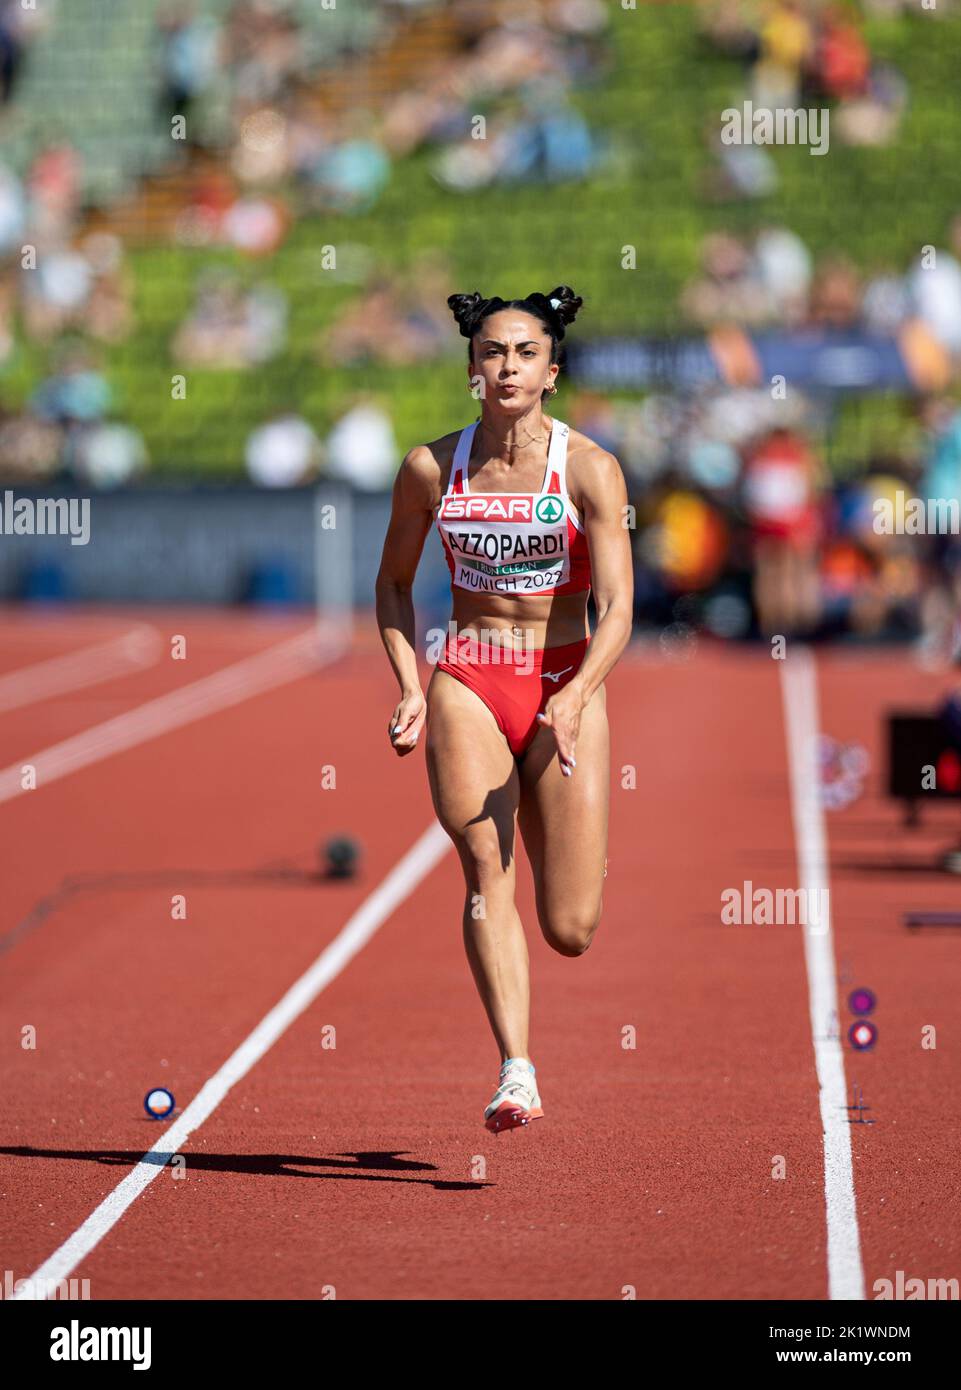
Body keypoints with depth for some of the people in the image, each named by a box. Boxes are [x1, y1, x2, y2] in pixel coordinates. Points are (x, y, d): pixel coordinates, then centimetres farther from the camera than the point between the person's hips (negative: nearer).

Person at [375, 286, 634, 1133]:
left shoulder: (590, 469, -8)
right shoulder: (431, 468, 0)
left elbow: (617, 607, -15)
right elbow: (394, 584, 14)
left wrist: (574, 698, -31)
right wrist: (409, 684, -1)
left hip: (566, 686, -1)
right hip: (467, 683, 1)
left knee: (571, 930, -2)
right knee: (487, 874, -19)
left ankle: (583, 855, 36)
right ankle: (517, 1072, -22)